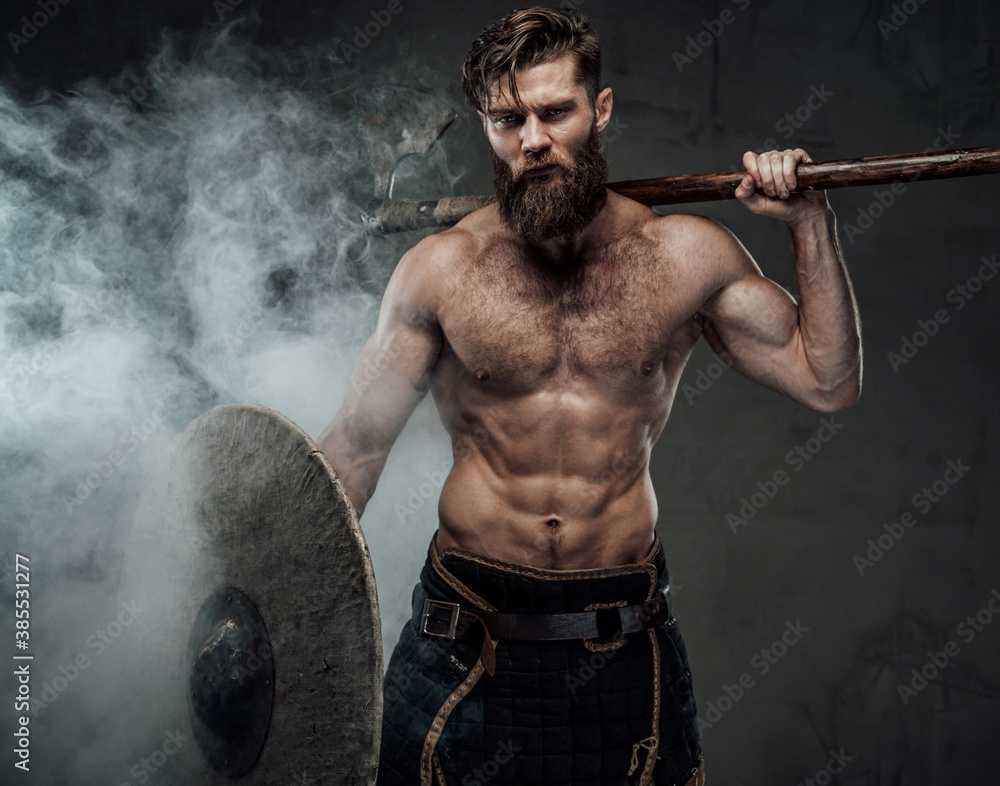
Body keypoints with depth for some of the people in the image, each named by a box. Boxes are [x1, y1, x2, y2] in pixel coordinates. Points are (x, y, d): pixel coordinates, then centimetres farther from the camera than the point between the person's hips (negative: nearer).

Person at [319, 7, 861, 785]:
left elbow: (828, 381, 5)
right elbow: (355, 444, 0)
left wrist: (811, 225, 0)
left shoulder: (686, 255, 0)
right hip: (464, 641, 0)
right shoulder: (440, 269, -4)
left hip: (625, 647, 1)